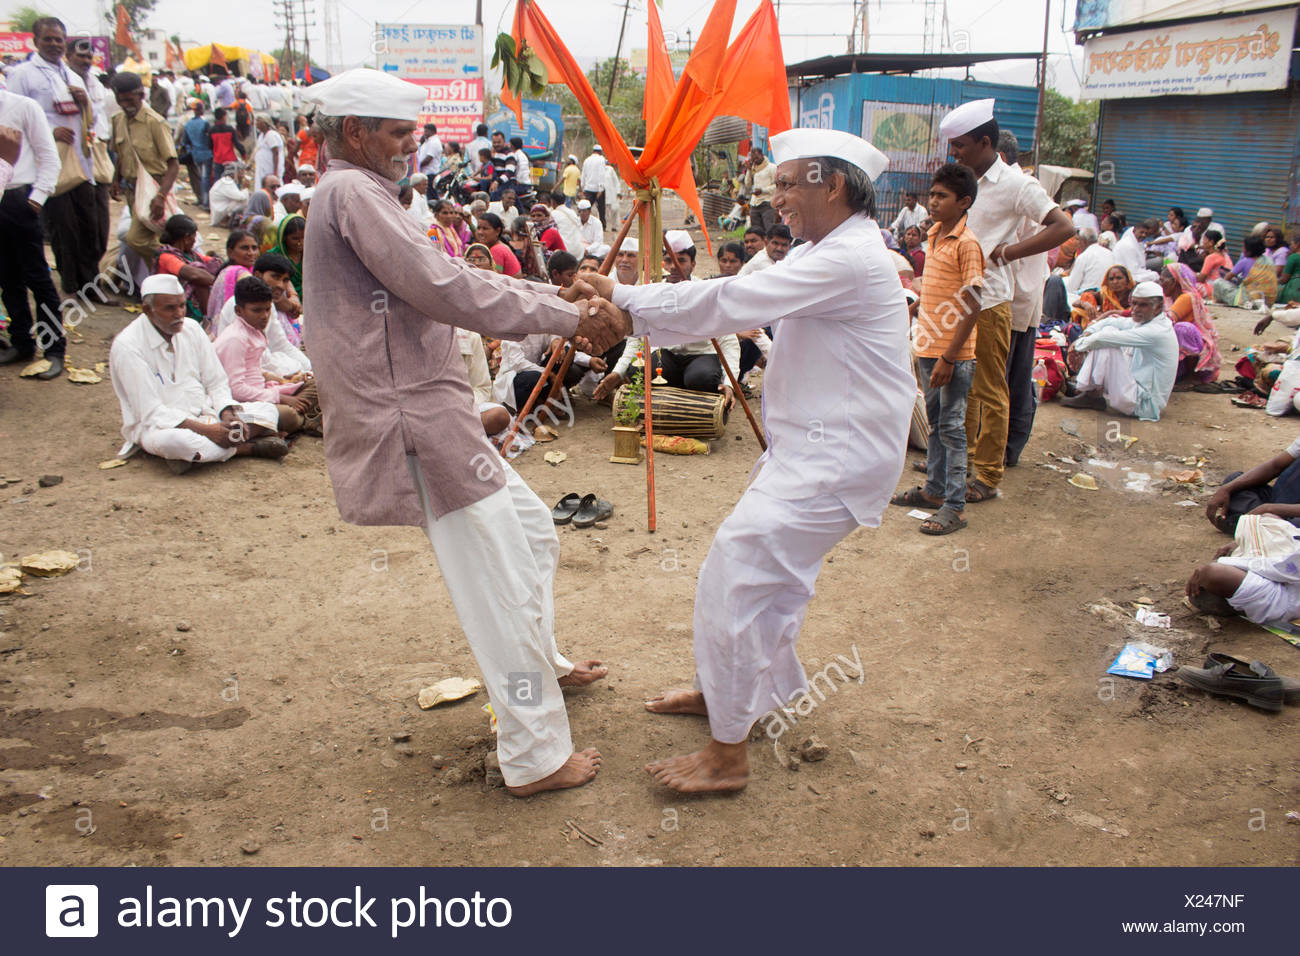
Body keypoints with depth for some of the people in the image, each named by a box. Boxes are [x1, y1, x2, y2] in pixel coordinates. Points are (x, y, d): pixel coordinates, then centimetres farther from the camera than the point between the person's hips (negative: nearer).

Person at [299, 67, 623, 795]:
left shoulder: (362, 197, 22)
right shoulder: (352, 193, -12)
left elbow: (449, 277, 20)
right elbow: (441, 286, -20)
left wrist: (557, 296, 11)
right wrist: (564, 319, -14)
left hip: (433, 412, 11)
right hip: (412, 417, -11)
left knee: (532, 528, 22)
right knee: (500, 582, -7)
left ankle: (542, 665, 39)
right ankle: (537, 757, 2)